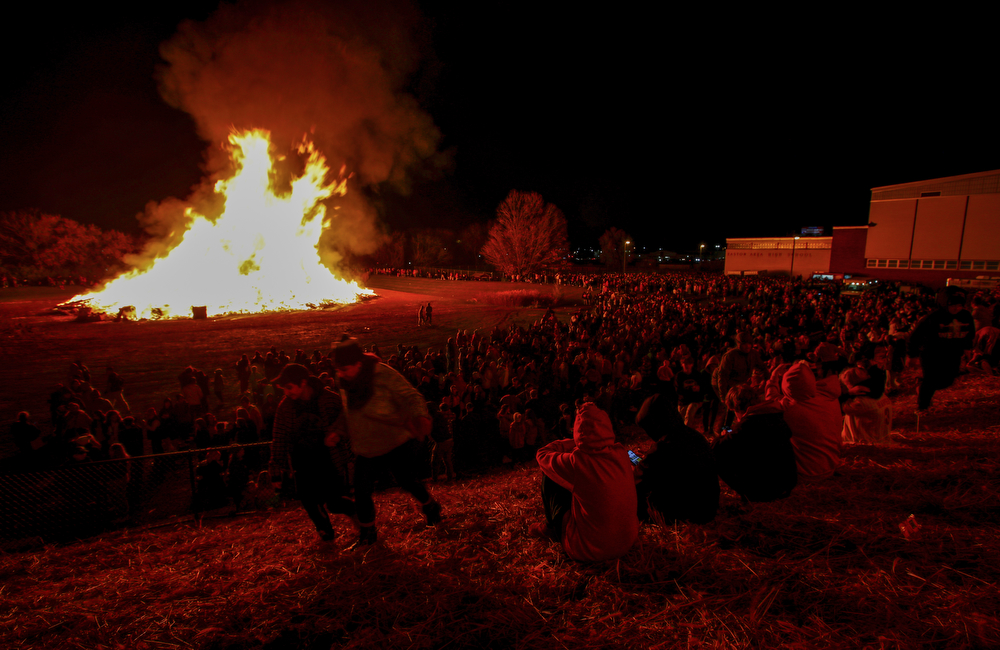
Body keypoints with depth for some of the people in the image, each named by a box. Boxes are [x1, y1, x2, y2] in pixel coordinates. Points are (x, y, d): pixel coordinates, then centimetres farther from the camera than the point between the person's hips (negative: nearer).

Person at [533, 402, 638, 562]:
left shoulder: (577, 461, -27)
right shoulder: (621, 453, -10)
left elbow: (542, 454, -7)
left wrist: (575, 442, -1)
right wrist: (579, 444, 8)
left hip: (588, 550, -6)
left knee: (549, 474, 5)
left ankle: (551, 527, 26)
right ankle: (551, 526, 40)